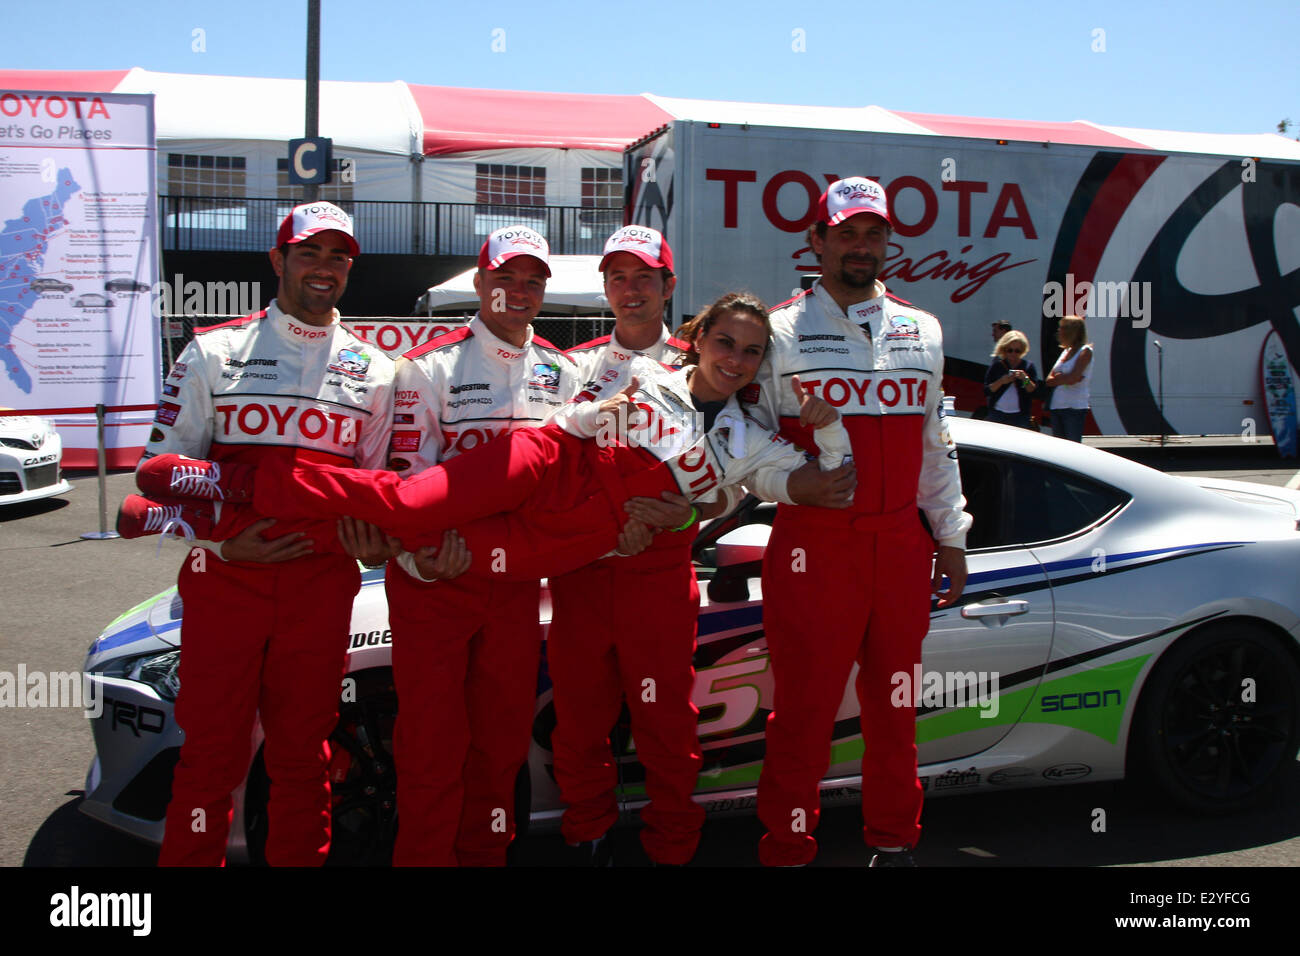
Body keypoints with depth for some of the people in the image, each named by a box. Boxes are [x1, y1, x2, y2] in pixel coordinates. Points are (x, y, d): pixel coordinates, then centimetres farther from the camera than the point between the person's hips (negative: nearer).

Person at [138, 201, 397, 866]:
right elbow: (161, 467, 3)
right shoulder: (214, 352, 5)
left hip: (322, 584, 2)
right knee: (211, 751, 3)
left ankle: (299, 860, 23)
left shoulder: (373, 371, 12)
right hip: (225, 579, -2)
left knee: (303, 754, 10)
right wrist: (221, 541, -11)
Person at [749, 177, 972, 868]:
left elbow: (933, 442, 18)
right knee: (803, 708, -1)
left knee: (894, 705, 12)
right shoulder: (781, 332, 1)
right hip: (811, 547, -4)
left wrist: (951, 536, 17)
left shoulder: (921, 332, 14)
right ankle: (787, 850, 13)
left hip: (902, 547, 4)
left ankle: (893, 841, 27)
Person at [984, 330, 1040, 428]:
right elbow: (987, 391, -1)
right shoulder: (997, 365, 5)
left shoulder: (1028, 366, 6)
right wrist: (1001, 381, -15)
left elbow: (1034, 391, -2)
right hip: (997, 414, 0)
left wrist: (1025, 379, -18)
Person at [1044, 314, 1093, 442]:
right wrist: (1065, 378, -7)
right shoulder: (1065, 351, 16)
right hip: (1057, 407, 8)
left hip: (1075, 408, -8)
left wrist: (1058, 378, -2)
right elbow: (1049, 380, 10)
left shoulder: (1085, 351, -5)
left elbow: (1073, 378, -18)